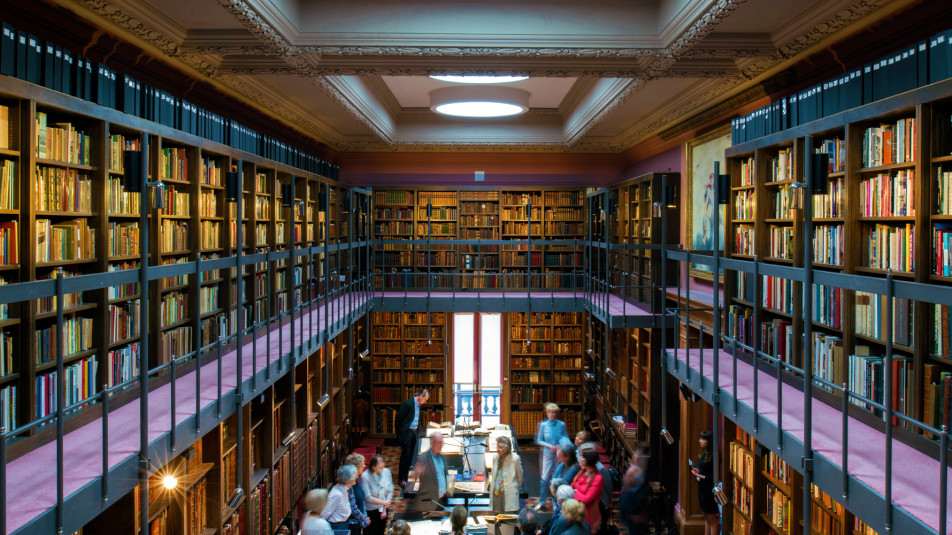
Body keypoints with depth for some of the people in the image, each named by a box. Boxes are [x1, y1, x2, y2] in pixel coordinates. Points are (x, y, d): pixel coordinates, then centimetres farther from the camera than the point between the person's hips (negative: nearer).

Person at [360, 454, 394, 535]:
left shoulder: (386, 472, -7)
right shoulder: (365, 477, -22)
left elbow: (390, 491, -1)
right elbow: (368, 498, -21)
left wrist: (384, 509, -4)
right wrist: (383, 502, -15)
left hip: (383, 510, 5)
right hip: (370, 511, -5)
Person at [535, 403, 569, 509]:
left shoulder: (561, 424, -3)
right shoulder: (543, 425, -2)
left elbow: (566, 439, 5)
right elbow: (539, 441, 4)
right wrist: (549, 446, -12)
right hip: (547, 454, 0)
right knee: (545, 477, -2)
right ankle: (542, 502, 8)